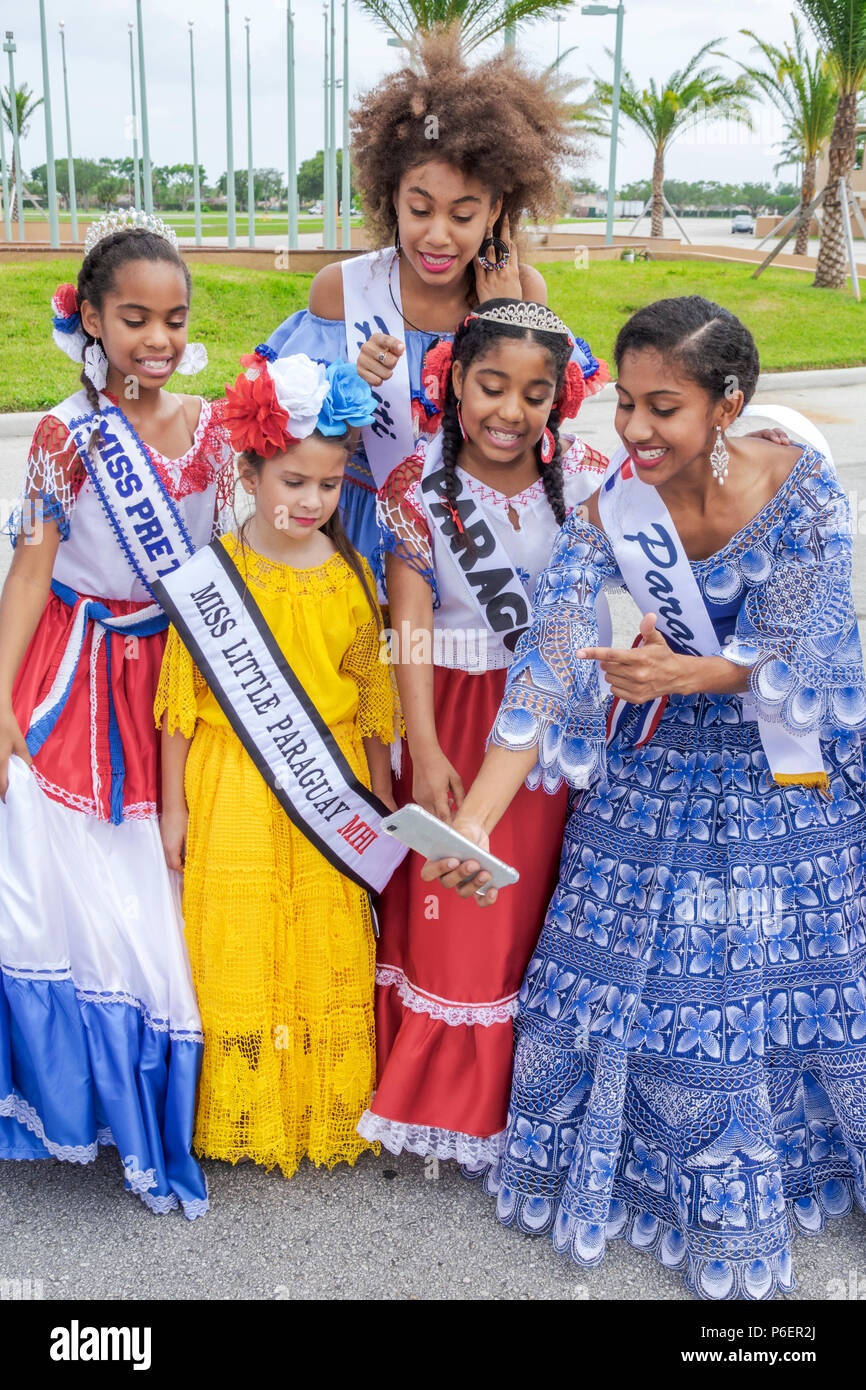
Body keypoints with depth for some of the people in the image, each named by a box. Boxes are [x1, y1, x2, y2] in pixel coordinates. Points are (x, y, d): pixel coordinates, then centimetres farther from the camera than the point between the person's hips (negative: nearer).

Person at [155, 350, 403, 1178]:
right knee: (235, 951, 7)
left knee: (327, 954, 9)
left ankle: (326, 1116, 29)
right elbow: (181, 694, -2)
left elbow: (371, 692, 7)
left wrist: (379, 798, 10)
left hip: (327, 790, 2)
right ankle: (243, 1117, 27)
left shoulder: (351, 576, 1)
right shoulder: (211, 573, -6)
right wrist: (173, 803, 0)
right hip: (231, 792, -1)